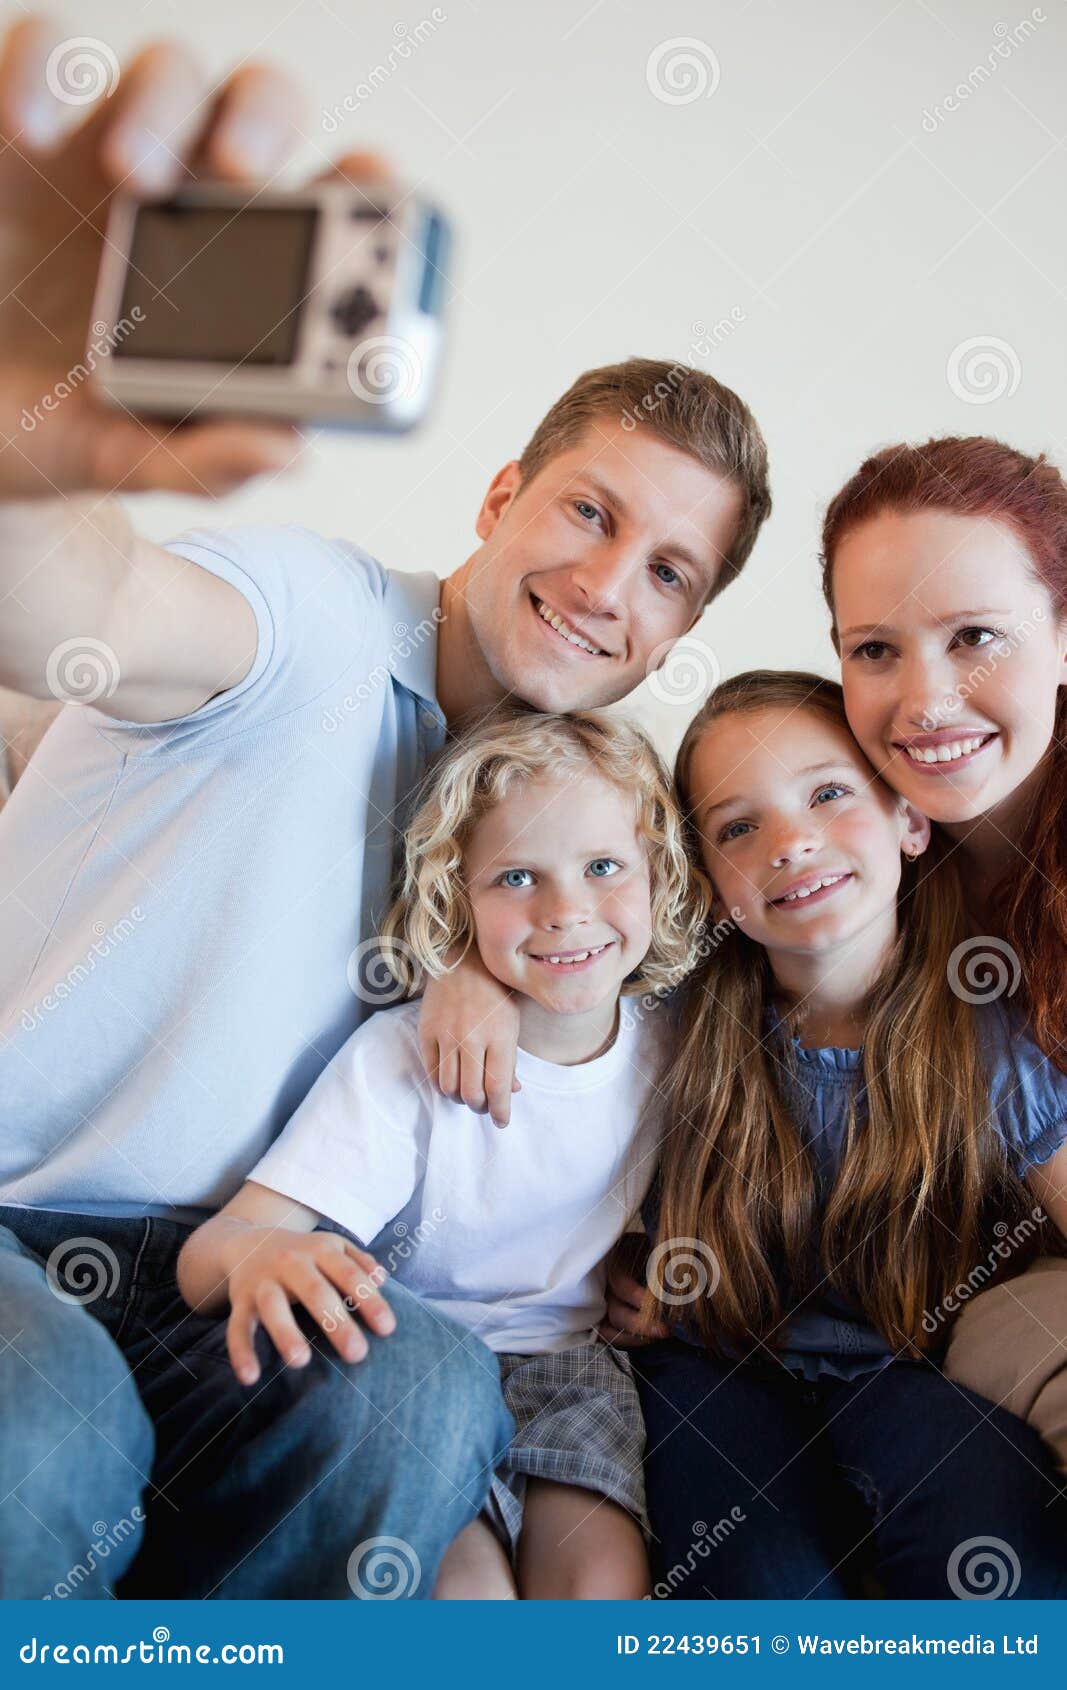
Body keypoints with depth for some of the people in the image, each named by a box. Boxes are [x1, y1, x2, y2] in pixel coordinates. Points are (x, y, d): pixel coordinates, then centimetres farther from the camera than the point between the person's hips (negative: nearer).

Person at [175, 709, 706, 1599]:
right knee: (462, 1576, -26)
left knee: (605, 1576, -20)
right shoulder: (403, 1056, -15)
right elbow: (205, 1258, -23)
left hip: (568, 1366, 3)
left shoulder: (667, 1056, -2)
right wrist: (259, 1254, -46)